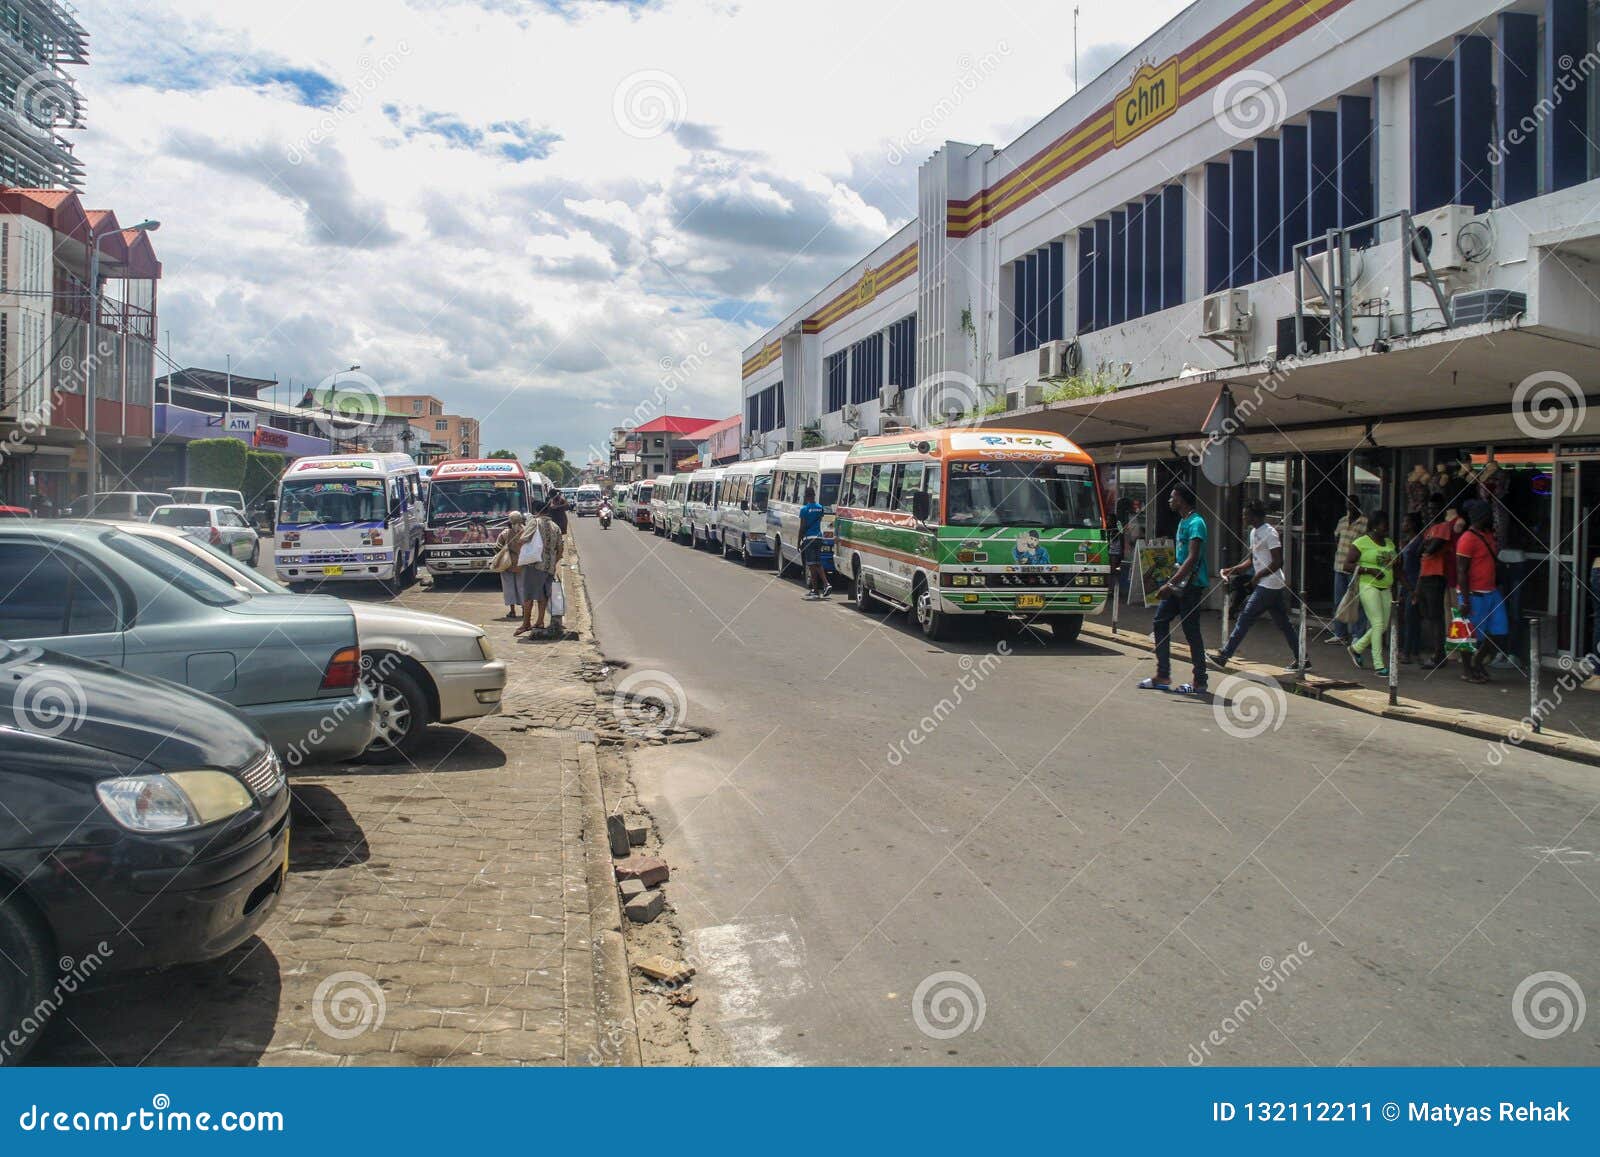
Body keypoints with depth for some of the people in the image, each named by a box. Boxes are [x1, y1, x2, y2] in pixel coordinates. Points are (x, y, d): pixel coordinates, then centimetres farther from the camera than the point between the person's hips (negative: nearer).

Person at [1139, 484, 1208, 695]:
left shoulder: (1195, 523, -15)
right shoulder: (1183, 522, 17)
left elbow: (1193, 558, -24)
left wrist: (1171, 583, -28)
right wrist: (1171, 583, 20)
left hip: (1191, 585, -10)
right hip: (1180, 584, 10)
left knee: (1191, 631, -4)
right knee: (1160, 622, 8)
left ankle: (1200, 682, 4)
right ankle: (1162, 676, 12)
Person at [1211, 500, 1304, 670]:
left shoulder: (1270, 533, -15)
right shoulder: (1254, 532, 14)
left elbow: (1277, 562, -19)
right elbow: (1253, 559, 21)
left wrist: (1257, 576, -15)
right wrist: (1233, 569, 9)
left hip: (1268, 586, -10)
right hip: (1274, 586, 10)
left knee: (1245, 619, -8)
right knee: (1283, 624, 13)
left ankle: (1224, 656, -5)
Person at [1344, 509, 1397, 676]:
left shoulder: (1390, 543, 14)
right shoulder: (1361, 543, -6)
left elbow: (1396, 567, 22)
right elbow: (1347, 565, -10)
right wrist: (1370, 570, -19)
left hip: (1386, 588, 7)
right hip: (1368, 586, -7)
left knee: (1384, 626, 6)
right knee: (1378, 624, -11)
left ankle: (1356, 647, 29)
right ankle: (1378, 665, -6)